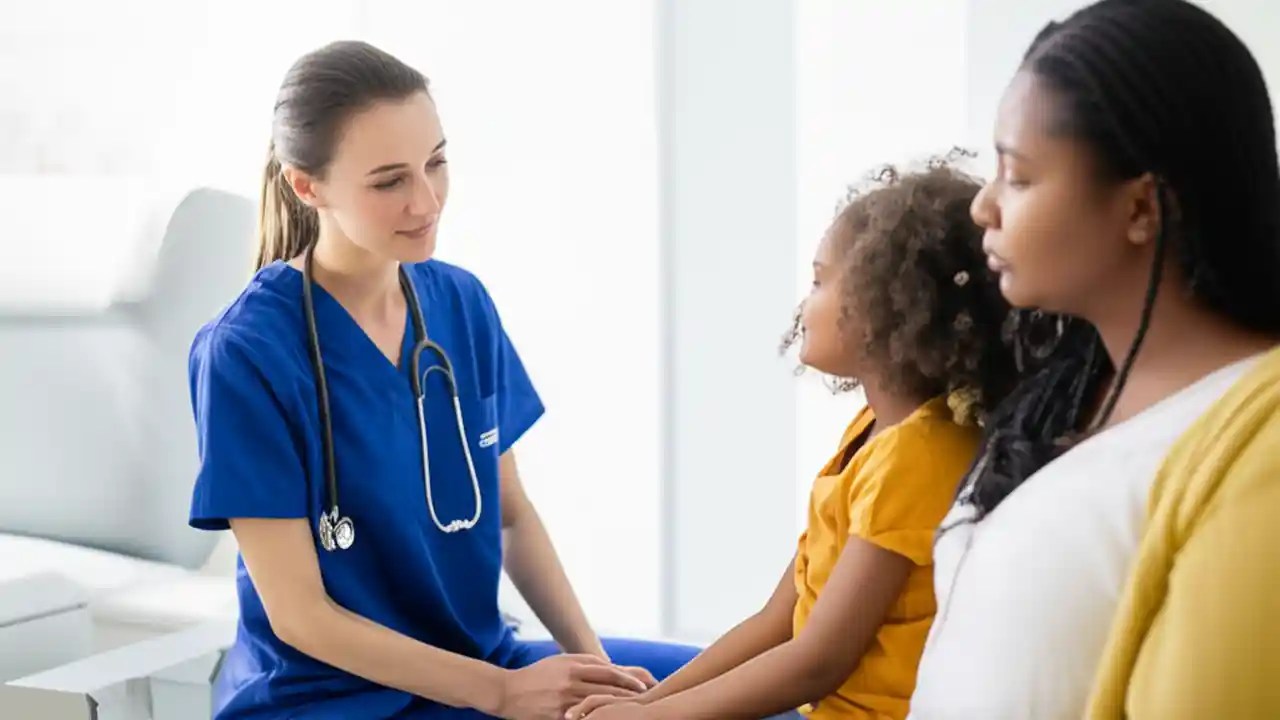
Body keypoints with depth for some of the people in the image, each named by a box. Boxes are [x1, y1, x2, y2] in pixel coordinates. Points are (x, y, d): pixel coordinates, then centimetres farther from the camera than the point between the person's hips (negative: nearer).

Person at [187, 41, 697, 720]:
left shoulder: (462, 302, 0)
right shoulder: (246, 353, -17)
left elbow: (511, 513, 8)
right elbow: (298, 614, -15)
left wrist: (592, 660, -6)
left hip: (482, 660, 6)